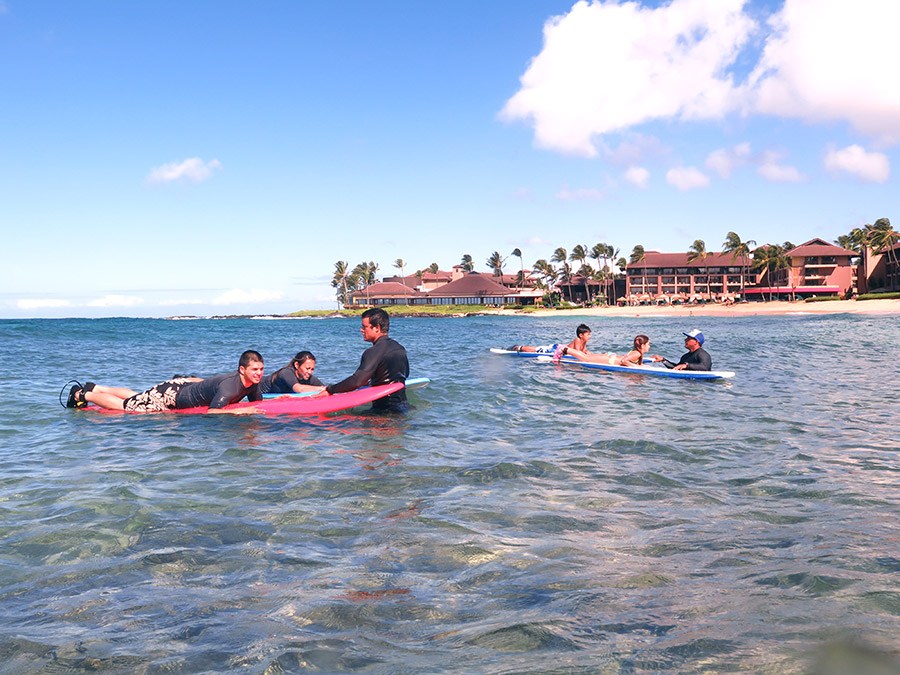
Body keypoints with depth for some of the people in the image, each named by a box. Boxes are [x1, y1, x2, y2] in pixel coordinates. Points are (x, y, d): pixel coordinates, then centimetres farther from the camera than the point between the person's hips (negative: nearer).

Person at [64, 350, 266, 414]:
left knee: (137, 397, 28)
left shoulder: (252, 383, -11)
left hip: (185, 386, 8)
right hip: (171, 395, -8)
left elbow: (259, 403, 4)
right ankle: (81, 395, 27)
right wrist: (240, 410, -44)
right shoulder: (229, 386, -37)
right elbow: (211, 412, -42)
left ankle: (92, 388, 46)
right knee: (126, 405, 7)